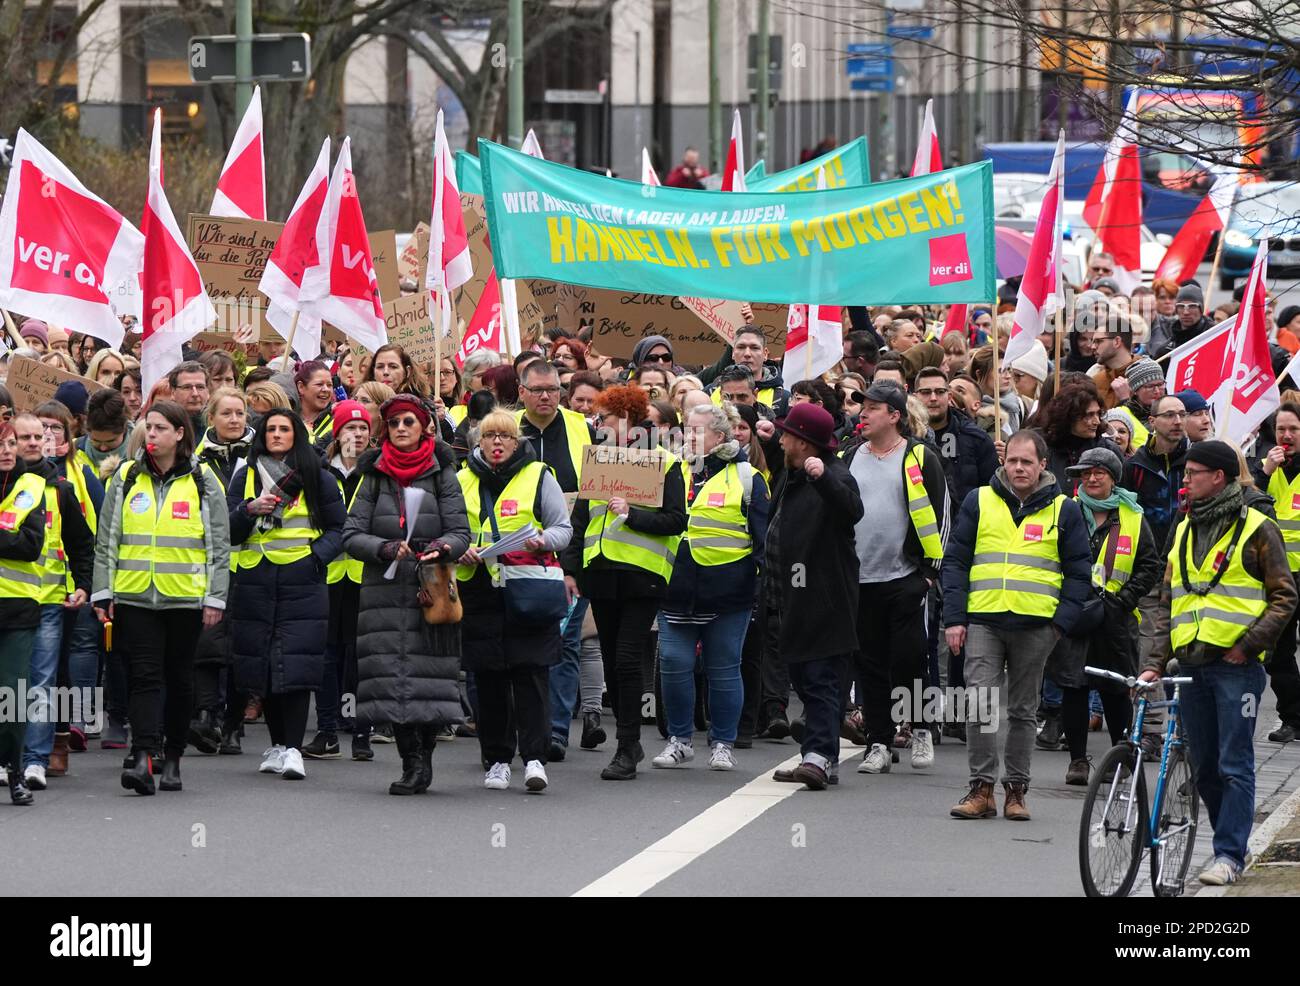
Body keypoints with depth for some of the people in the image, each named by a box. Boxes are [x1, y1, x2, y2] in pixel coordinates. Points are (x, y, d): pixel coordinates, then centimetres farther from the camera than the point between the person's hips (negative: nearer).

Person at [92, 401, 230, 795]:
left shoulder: (203, 481, 3)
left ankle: (173, 758, 18)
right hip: (135, 596, 1)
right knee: (144, 677, -9)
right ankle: (143, 758, -17)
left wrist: (215, 598, -2)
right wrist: (103, 593, 3)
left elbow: (219, 544, 3)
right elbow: (107, 541, 9)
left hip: (185, 598, 0)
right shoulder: (126, 479, 7)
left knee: (179, 680, 8)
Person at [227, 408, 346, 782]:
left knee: (297, 665, -12)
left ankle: (293, 749, -15)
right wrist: (249, 510, -11)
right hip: (255, 581, 3)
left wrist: (317, 556, -6)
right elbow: (229, 533, 8)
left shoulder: (317, 478, 8)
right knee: (262, 664, 3)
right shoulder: (245, 477, 13)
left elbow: (338, 527, 11)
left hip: (301, 581, -3)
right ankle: (277, 744, 14)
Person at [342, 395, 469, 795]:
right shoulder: (374, 477, 12)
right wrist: (385, 549, -12)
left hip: (432, 591, -2)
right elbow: (352, 534, 7)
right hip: (385, 590, 2)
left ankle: (422, 760, -1)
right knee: (392, 676, -6)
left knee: (428, 677, -8)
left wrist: (441, 550, -18)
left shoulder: (441, 475, 7)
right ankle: (414, 762, -1)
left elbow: (460, 532, 4)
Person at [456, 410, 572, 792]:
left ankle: (534, 757, -11)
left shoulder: (538, 477, 5)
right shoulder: (463, 481, 12)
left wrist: (544, 540, -15)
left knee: (531, 673, -9)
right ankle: (497, 759, 11)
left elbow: (564, 528, 6)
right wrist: (461, 551, -5)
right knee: (488, 678, 3)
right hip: (479, 587, 3)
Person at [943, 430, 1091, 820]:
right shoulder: (979, 503, 8)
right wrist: (954, 619, -2)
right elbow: (955, 562, 8)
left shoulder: (1063, 511, 6)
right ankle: (982, 788, -7)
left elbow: (1078, 573, 7)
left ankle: (1016, 788, 13)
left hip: (1036, 625, 0)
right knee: (980, 706, -11)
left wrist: (1061, 622, -6)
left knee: (1023, 710, 7)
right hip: (983, 622, 0)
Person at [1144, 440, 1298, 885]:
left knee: (1235, 765, -7)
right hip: (1191, 665, 6)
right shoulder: (1184, 533, 16)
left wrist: (1247, 646, -13)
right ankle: (1232, 845, 20)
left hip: (1236, 665, -6)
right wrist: (1155, 662, 6)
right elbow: (1167, 603, 17)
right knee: (1204, 767, 9)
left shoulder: (1256, 530, -2)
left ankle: (1228, 854, -5)